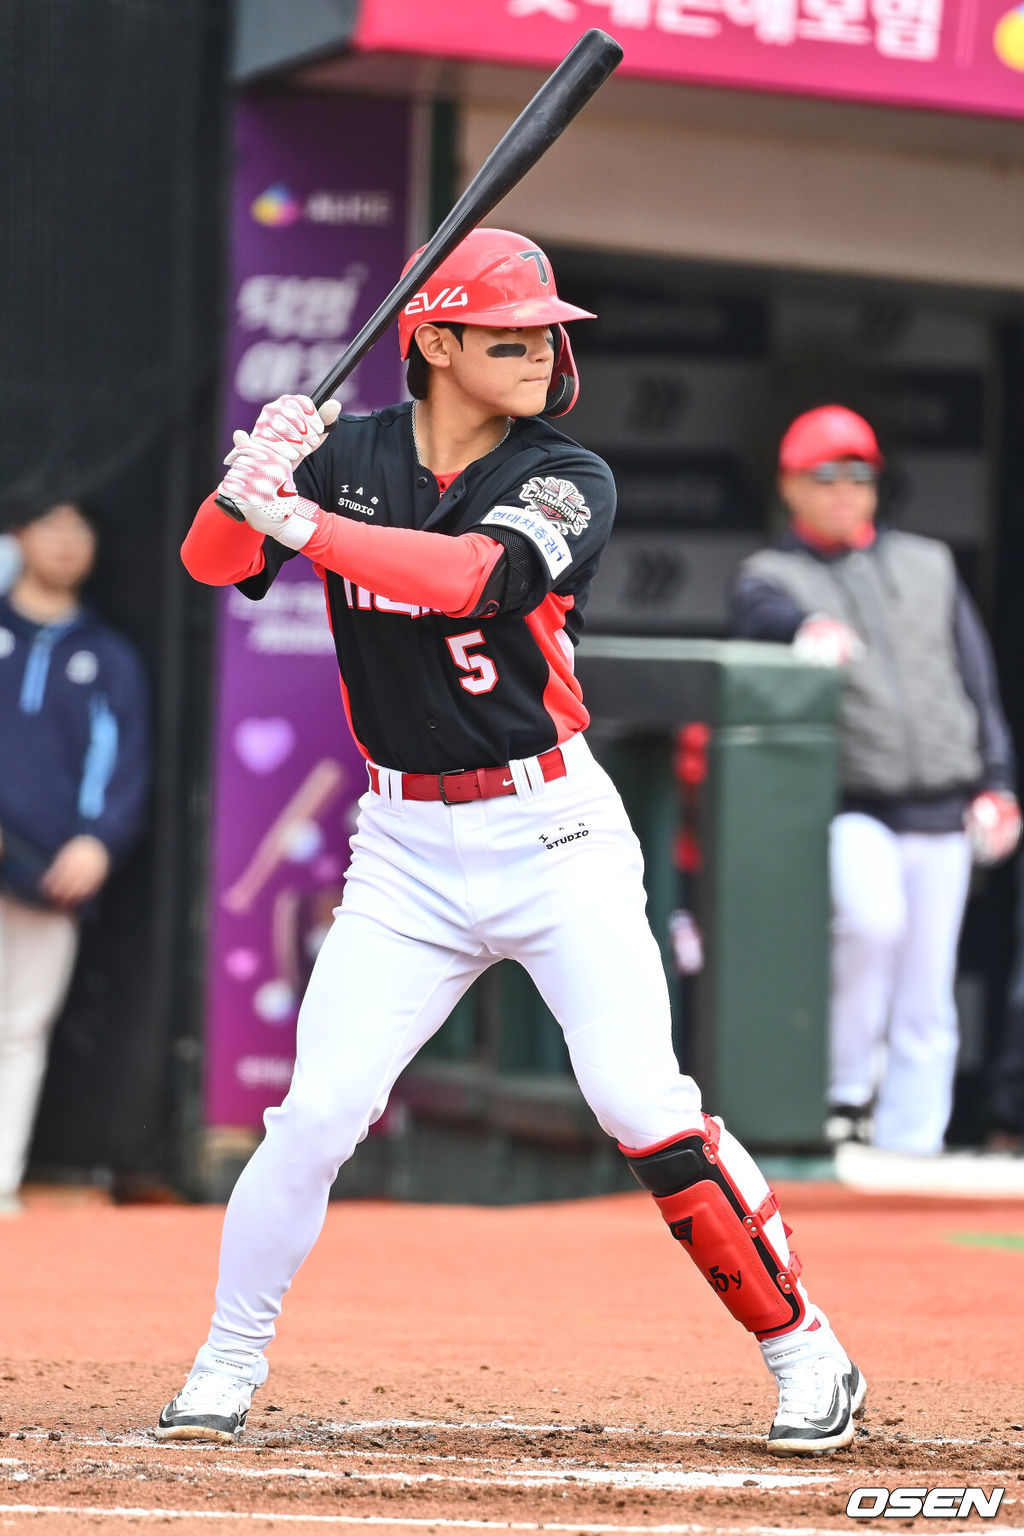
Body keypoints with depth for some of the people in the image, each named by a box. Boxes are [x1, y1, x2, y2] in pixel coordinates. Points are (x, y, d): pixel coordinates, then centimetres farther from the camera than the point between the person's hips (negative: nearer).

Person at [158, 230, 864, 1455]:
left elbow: (472, 576, -24)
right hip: (405, 848, 2)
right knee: (318, 1113, -6)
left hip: (552, 835, -2)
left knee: (640, 1101, -11)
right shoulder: (351, 456, 3)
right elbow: (215, 563, -3)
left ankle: (804, 1353, 1)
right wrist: (250, 480, -24)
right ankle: (226, 1366, 12)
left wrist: (305, 522, -31)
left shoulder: (565, 480, -6)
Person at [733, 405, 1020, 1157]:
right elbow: (764, 616, -18)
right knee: (871, 919, -31)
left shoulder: (928, 564, 17)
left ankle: (909, 1147, 7)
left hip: (942, 813, 4)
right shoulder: (771, 574, 6)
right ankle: (845, 1089, -13)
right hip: (849, 805, -4)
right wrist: (807, 630, -42)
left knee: (926, 1003, 2)